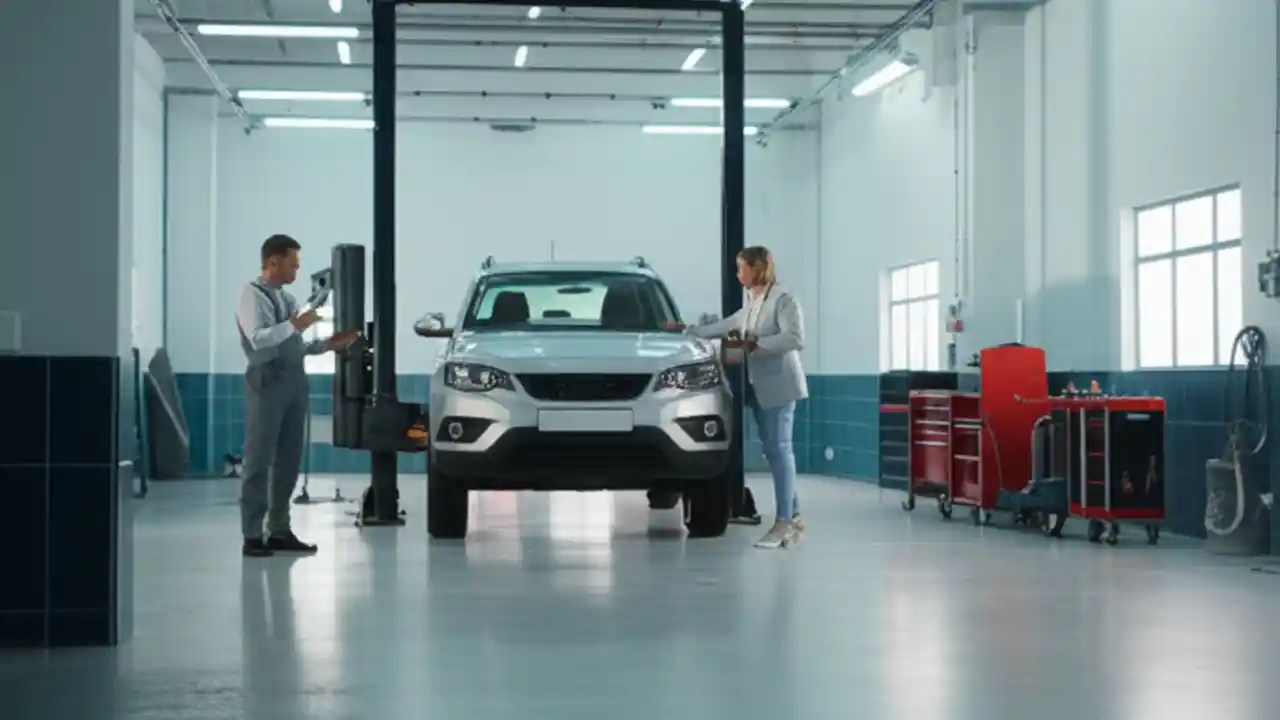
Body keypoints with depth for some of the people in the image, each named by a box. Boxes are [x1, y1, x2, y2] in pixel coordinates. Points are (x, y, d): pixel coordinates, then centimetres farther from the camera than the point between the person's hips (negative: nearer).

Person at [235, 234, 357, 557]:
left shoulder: (287, 298, 19)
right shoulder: (252, 294, -5)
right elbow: (258, 338, -18)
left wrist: (329, 344, 11)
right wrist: (294, 325, -16)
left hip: (294, 381, 8)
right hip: (267, 381, -8)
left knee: (289, 459, 8)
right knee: (260, 459, -5)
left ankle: (279, 531, 15)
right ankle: (252, 536, -4)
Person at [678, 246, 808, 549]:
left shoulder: (783, 299, -8)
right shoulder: (750, 306, 17)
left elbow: (795, 338, -19)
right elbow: (723, 327, 29)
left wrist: (757, 344, -19)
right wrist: (689, 330, 32)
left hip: (779, 385, -8)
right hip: (758, 387, 8)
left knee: (780, 450, -10)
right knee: (773, 451, 6)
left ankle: (783, 522, -11)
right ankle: (792, 516, 9)